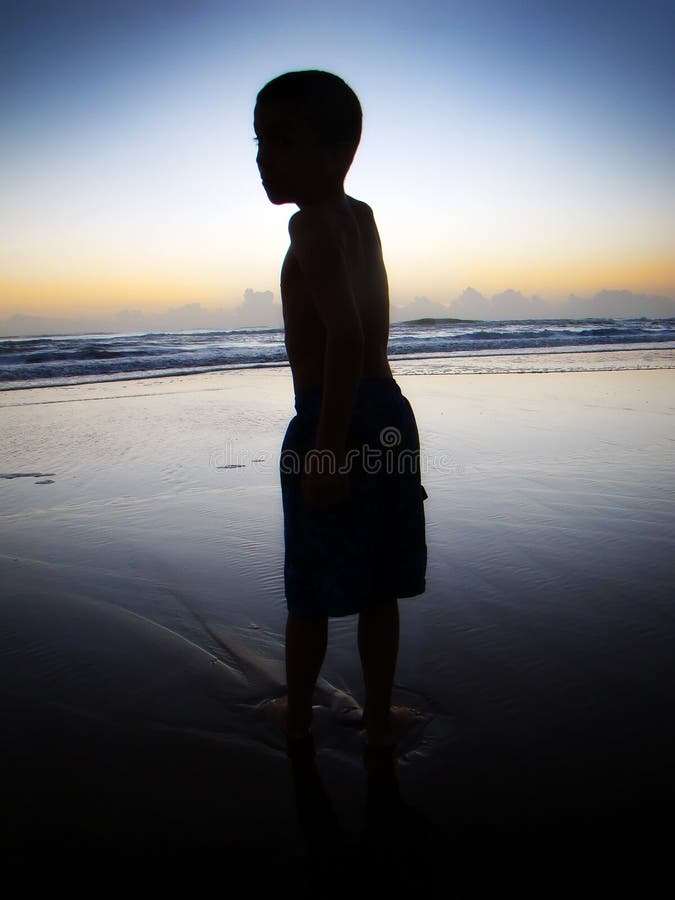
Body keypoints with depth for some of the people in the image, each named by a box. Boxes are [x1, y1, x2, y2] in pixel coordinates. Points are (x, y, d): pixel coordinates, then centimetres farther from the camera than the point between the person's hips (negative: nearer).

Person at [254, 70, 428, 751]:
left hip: (330, 421, -8)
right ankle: (379, 714, 30)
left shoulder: (312, 225, -14)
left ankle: (297, 712, 31)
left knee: (311, 592, 11)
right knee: (377, 589, 16)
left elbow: (346, 339, -26)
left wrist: (325, 448, -26)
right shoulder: (362, 217, 11)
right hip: (390, 414, 8)